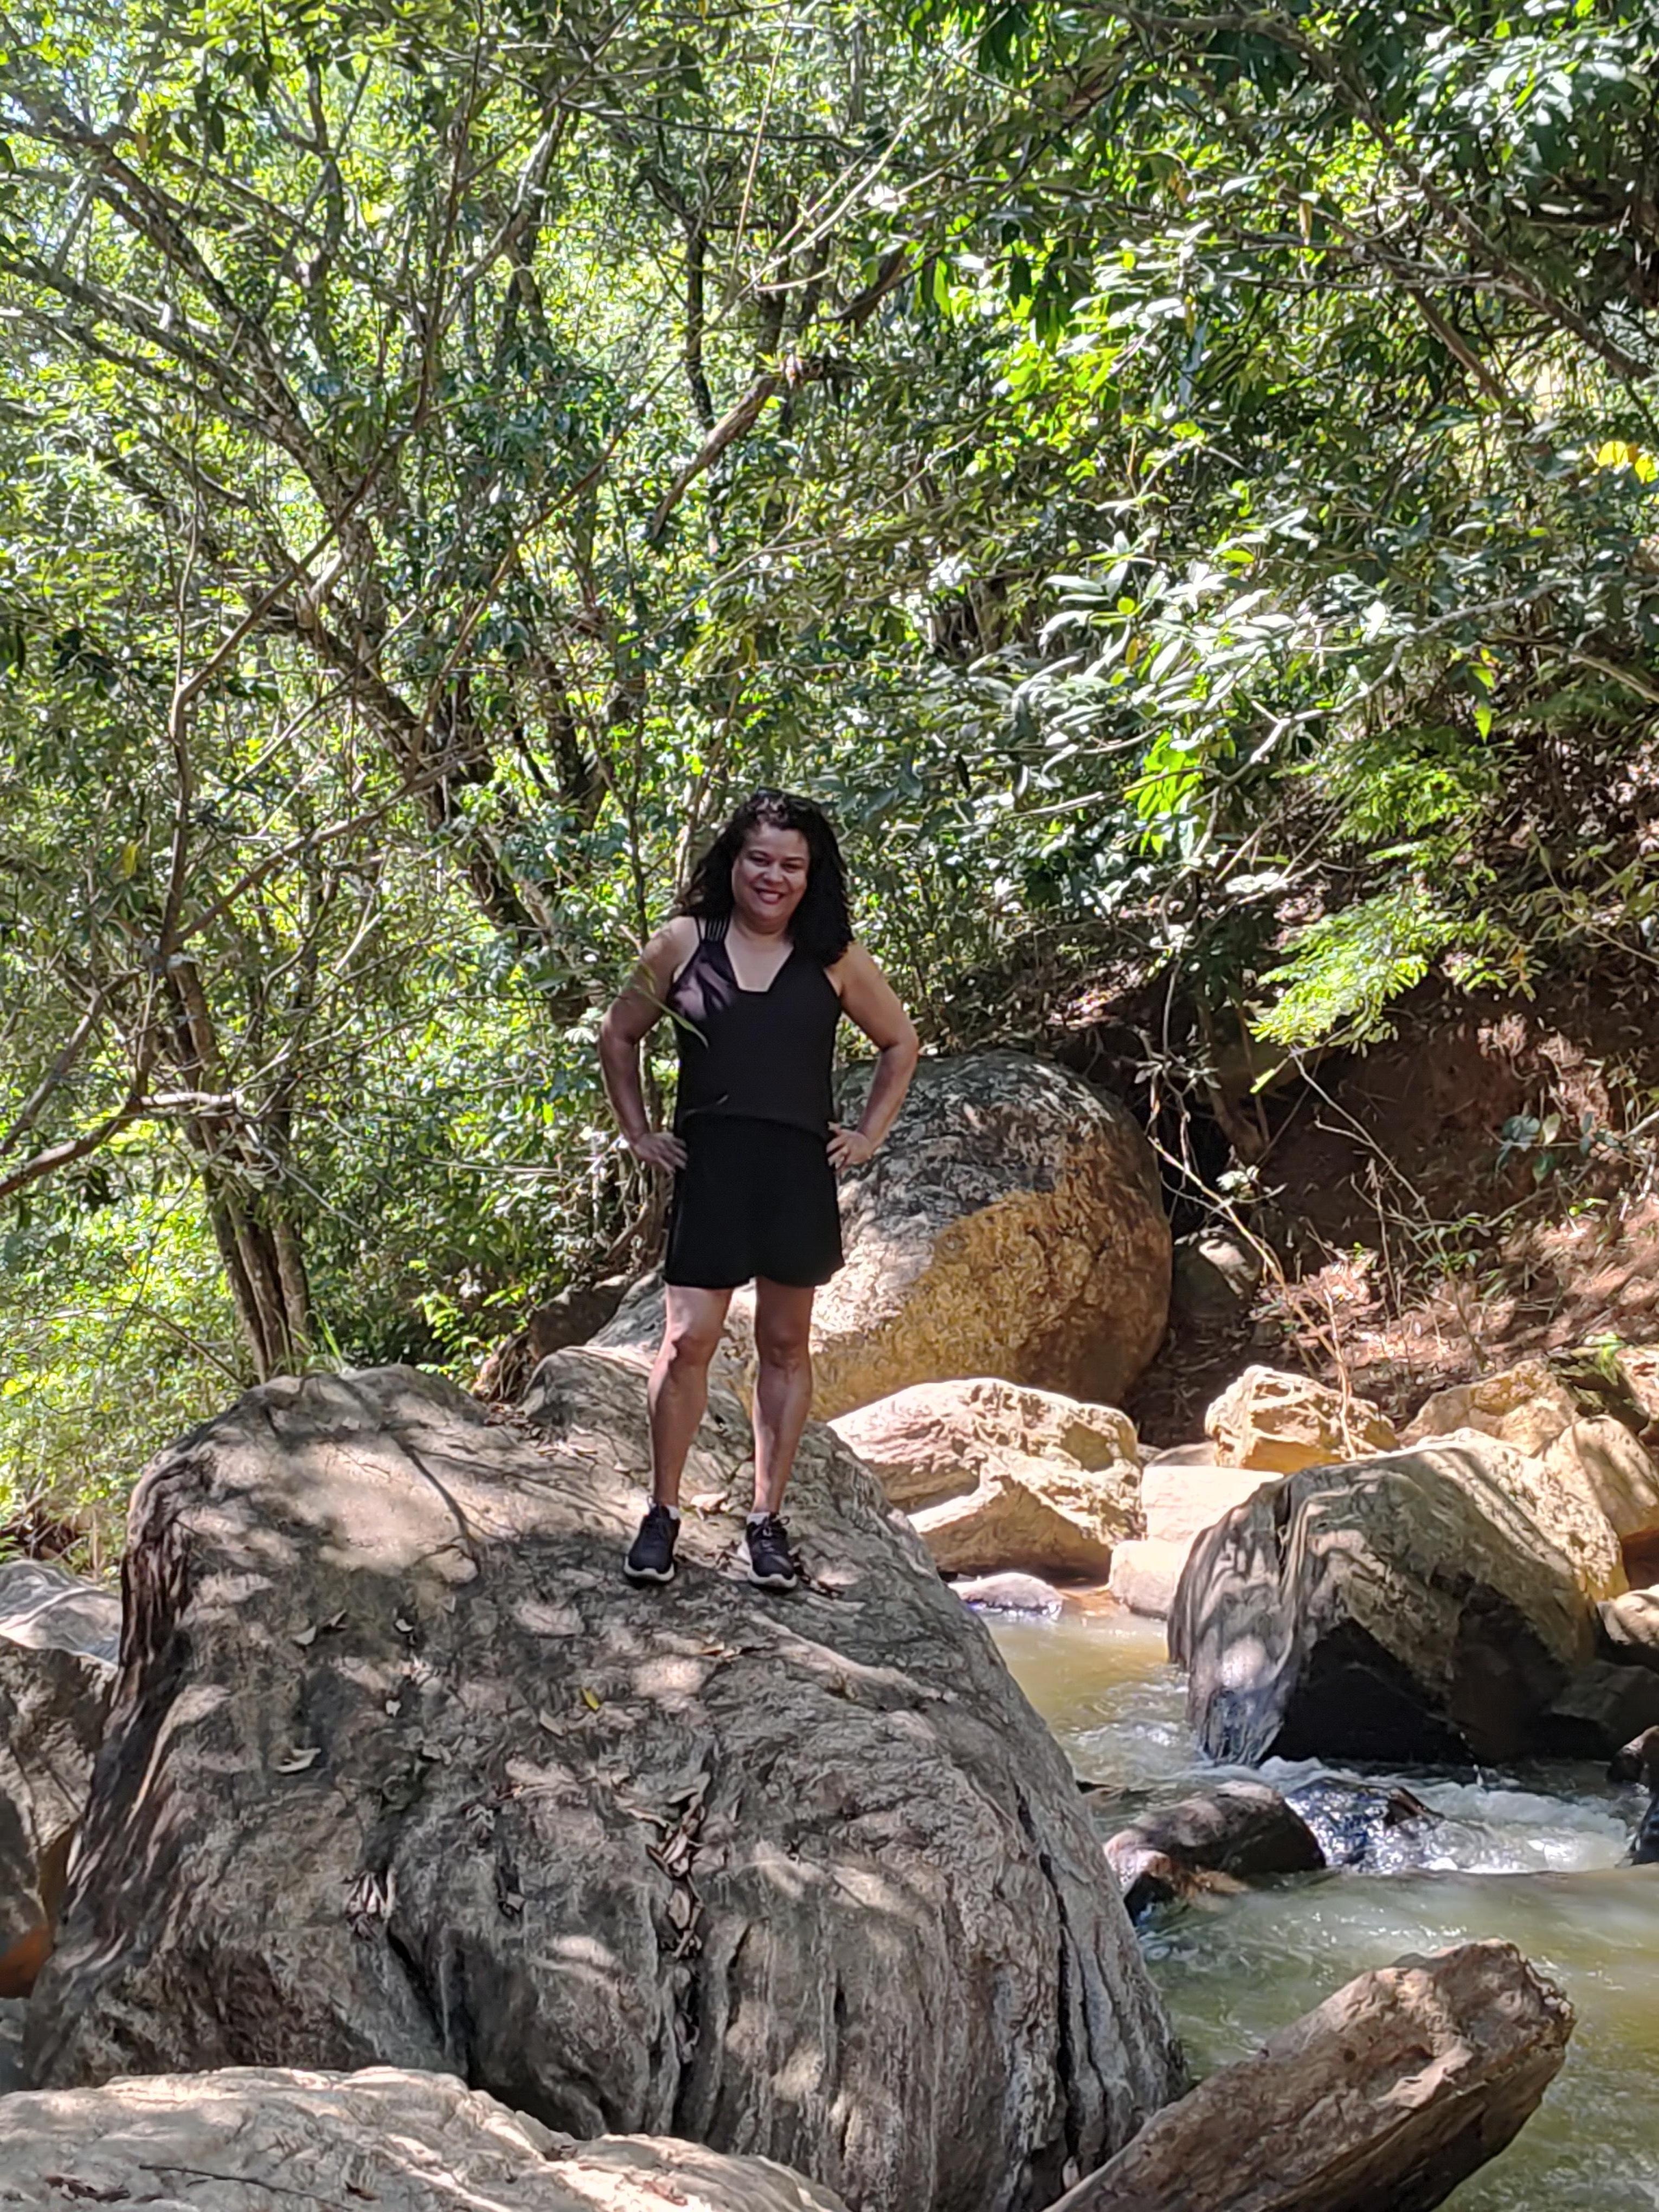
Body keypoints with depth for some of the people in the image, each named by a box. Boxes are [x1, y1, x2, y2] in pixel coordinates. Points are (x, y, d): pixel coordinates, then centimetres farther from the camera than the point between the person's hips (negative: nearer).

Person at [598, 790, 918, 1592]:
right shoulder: (686, 943, 4)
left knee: (785, 1345, 8)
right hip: (707, 1164, -1)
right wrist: (638, 1133, 9)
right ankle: (662, 1513, 9)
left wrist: (869, 1134, 10)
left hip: (798, 1168, 1)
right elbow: (618, 1036, 15)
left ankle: (767, 1520, 17)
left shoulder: (834, 959, 6)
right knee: (688, 1339, -6)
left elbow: (899, 1043, 19)